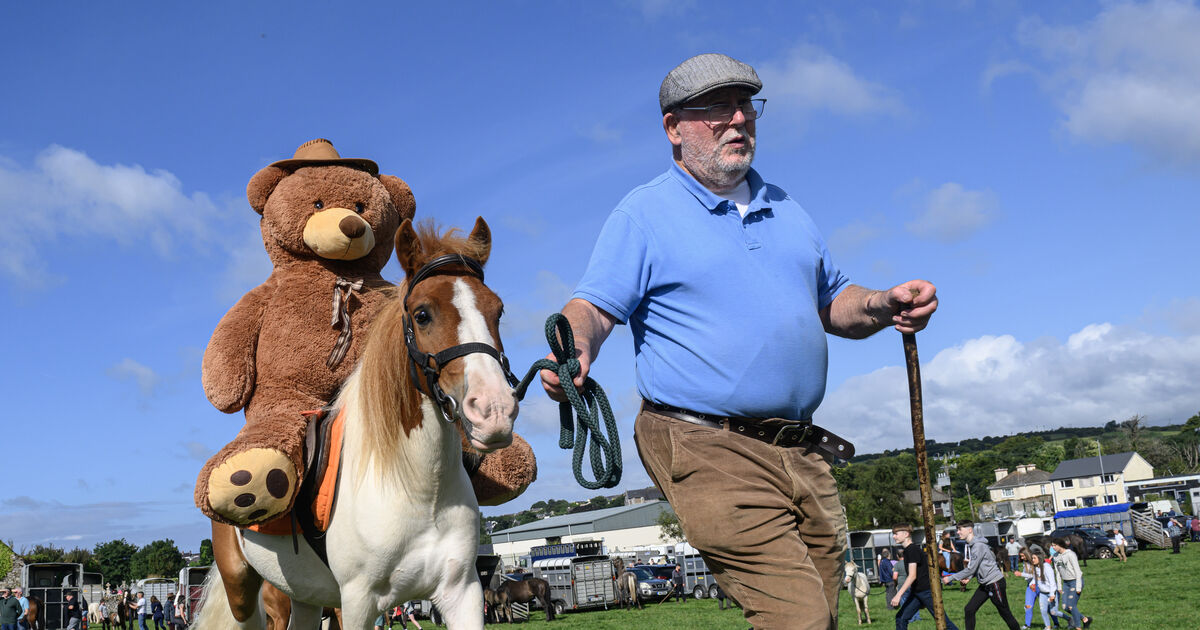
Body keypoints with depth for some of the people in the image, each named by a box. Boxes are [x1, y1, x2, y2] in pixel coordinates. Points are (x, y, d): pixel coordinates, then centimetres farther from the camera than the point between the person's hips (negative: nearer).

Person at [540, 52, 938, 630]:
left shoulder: (786, 210, 19)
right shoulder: (642, 215, 0)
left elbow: (833, 303, 25)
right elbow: (593, 308, -8)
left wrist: (883, 307, 2)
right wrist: (573, 355, -31)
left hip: (802, 452, 7)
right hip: (709, 452, -7)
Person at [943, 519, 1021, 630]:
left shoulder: (978, 545, -21)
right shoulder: (969, 545, 9)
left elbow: (971, 569, -21)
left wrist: (950, 578, -16)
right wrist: (968, 577, -2)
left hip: (995, 582, -9)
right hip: (985, 584, 9)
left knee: (1005, 613, 1)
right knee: (969, 610, 2)